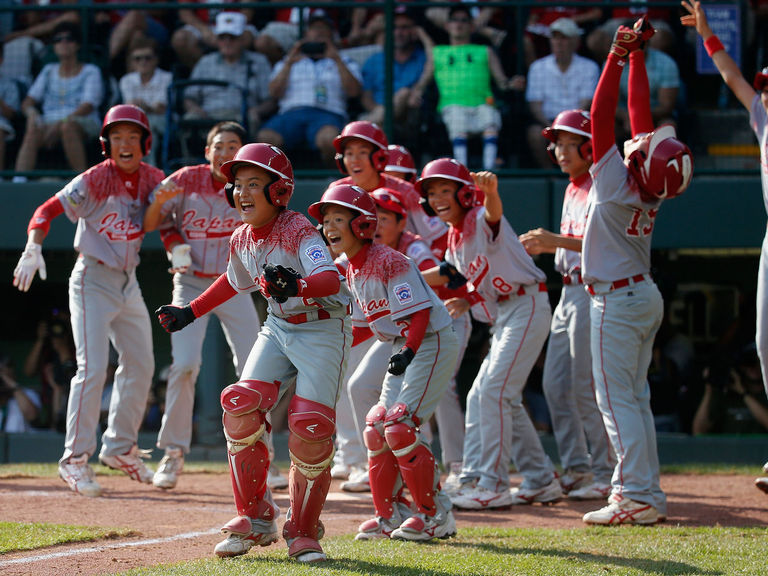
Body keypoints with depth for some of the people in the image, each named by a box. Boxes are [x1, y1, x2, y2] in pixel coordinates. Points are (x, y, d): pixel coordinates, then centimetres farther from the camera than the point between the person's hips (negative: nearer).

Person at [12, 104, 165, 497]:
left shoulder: (153, 180, -1)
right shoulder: (94, 181, -18)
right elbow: (48, 210, -25)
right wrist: (33, 249, -41)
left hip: (128, 283, 7)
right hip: (92, 282, -7)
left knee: (140, 365, 15)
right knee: (92, 368, -15)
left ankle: (120, 447, 31)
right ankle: (75, 458, -10)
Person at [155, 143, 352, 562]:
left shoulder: (298, 231, -23)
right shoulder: (242, 240, 1)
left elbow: (330, 278, -40)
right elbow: (235, 281, 23)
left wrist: (298, 286, -60)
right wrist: (190, 312, 22)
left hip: (323, 328, -6)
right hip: (279, 327, 7)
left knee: (310, 425, -17)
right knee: (241, 405, -13)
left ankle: (302, 532, 2)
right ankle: (255, 520, 0)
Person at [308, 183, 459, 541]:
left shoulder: (389, 262, -20)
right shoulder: (352, 270, 8)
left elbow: (419, 312, -23)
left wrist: (409, 351, -35)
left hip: (432, 343, -10)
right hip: (402, 348, 10)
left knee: (399, 425, -17)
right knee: (376, 427, 7)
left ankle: (436, 515, -7)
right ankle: (389, 515, 18)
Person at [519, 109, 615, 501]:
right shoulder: (572, 190, 18)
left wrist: (556, 241, -27)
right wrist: (545, 246, 9)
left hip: (594, 291, -10)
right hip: (570, 293, 10)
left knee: (585, 387, -8)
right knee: (555, 384, 10)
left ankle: (605, 474, -1)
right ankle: (576, 469, 17)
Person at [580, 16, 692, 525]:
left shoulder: (617, 182, -21)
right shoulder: (652, 189, -2)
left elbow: (602, 116, -21)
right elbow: (640, 114, 6)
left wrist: (619, 56, -18)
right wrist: (636, 56, 10)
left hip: (618, 300, -8)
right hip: (647, 296, 8)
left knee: (617, 399, -7)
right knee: (635, 397, 14)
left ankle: (638, 498, -12)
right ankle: (643, 490, 16)